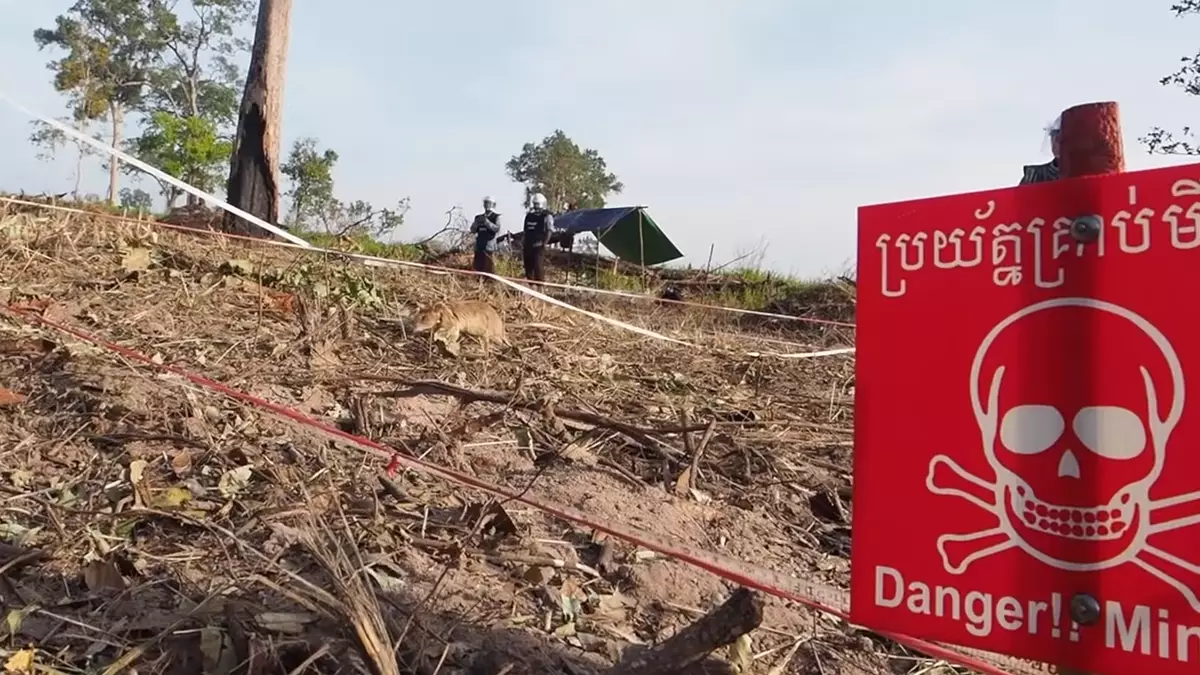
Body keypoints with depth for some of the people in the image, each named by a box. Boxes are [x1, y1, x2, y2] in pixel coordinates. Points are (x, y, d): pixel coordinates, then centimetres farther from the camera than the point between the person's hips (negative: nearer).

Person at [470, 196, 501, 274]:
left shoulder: (496, 217, 4)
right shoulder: (479, 217, 17)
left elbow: (497, 228, -11)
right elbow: (472, 230, 11)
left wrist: (486, 222, -18)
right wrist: (477, 222, -7)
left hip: (489, 245, -5)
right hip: (479, 245, 5)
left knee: (489, 267, -9)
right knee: (478, 267, 4)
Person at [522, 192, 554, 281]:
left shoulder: (547, 216, -3)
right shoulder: (529, 216, 15)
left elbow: (549, 232, -6)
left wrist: (544, 243, -14)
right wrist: (522, 245, 13)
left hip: (538, 246, -6)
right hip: (528, 246, 6)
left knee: (537, 266, -13)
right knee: (528, 267, 8)